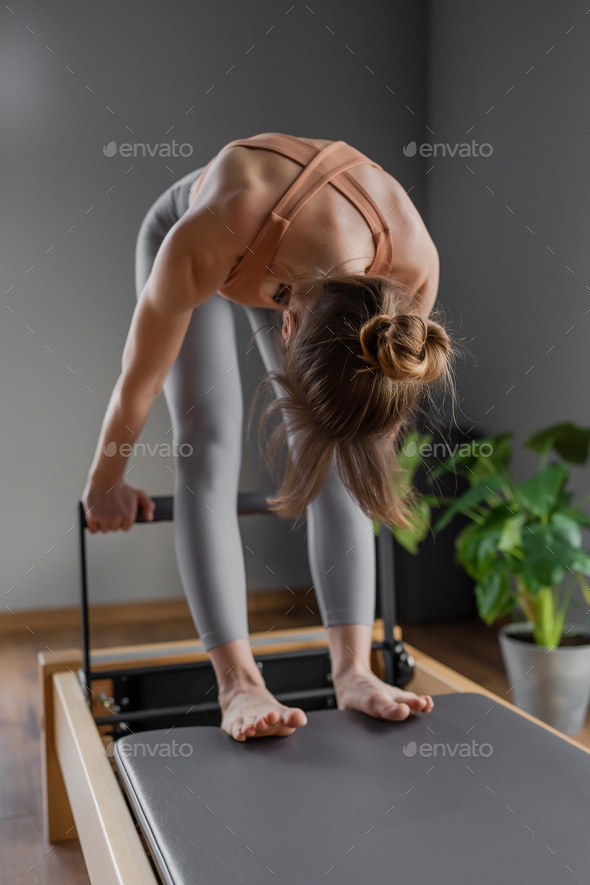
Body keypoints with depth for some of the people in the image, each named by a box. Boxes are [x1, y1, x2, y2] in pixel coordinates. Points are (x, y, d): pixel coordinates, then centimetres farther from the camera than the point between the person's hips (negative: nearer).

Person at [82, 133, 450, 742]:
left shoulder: (413, 265, -35)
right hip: (189, 233, -2)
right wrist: (105, 482, -10)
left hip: (298, 257, 2)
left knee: (333, 459, -15)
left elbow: (376, 386, -12)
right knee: (210, 442, -20)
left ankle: (352, 671, -13)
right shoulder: (205, 242, -45)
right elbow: (138, 384, -26)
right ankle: (238, 684, -20)